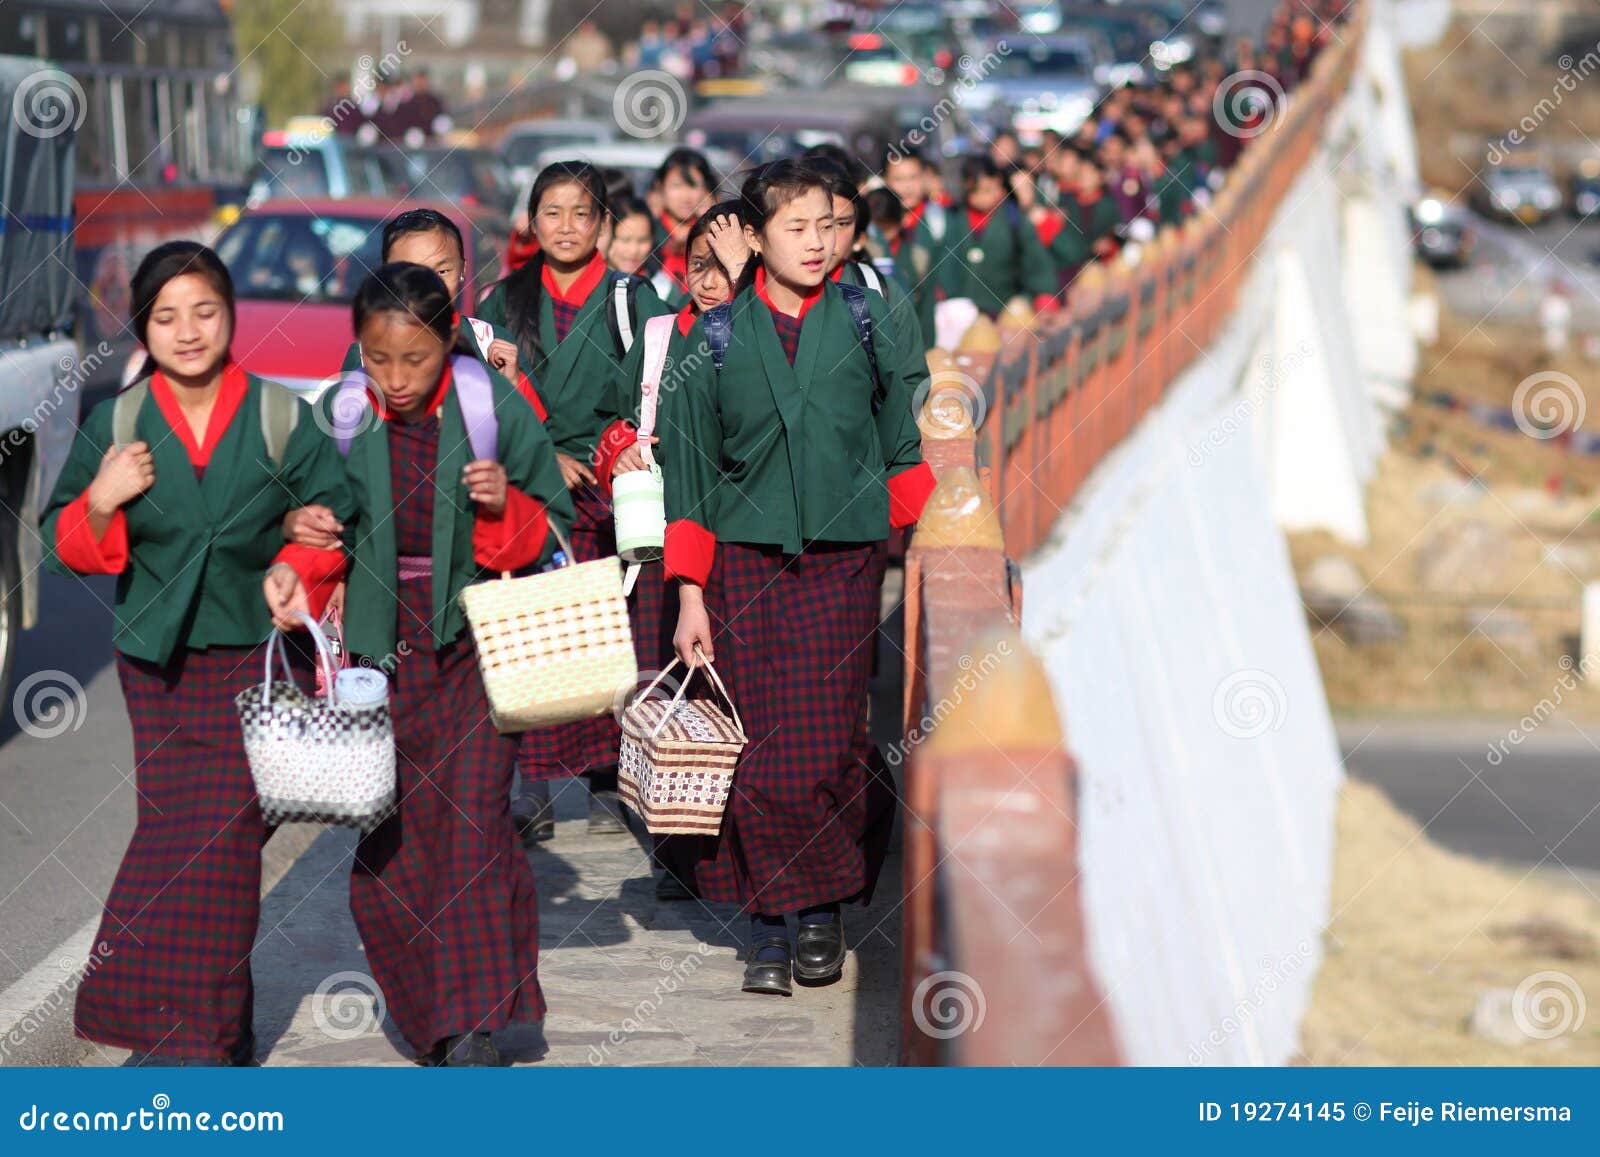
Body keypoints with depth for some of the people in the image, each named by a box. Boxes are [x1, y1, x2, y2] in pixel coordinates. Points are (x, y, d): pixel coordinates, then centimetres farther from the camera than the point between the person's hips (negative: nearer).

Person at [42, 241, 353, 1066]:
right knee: (177, 835, 3)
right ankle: (217, 1032, 18)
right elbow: (63, 546, 6)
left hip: (258, 656, -2)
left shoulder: (280, 417, -3)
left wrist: (298, 569, -15)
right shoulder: (115, 426, 2)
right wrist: (102, 502, -14)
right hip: (159, 662, 2)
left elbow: (334, 515, 4)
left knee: (221, 835, -9)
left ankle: (192, 1035, -2)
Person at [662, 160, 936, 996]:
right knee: (758, 750, -4)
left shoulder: (864, 319, 5)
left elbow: (900, 443, 12)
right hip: (745, 564, 0)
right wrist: (690, 597, 2)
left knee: (825, 747, -6)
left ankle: (824, 906, 13)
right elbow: (690, 473, 6)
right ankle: (769, 927, 6)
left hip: (841, 560, 0)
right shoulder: (715, 339, 4)